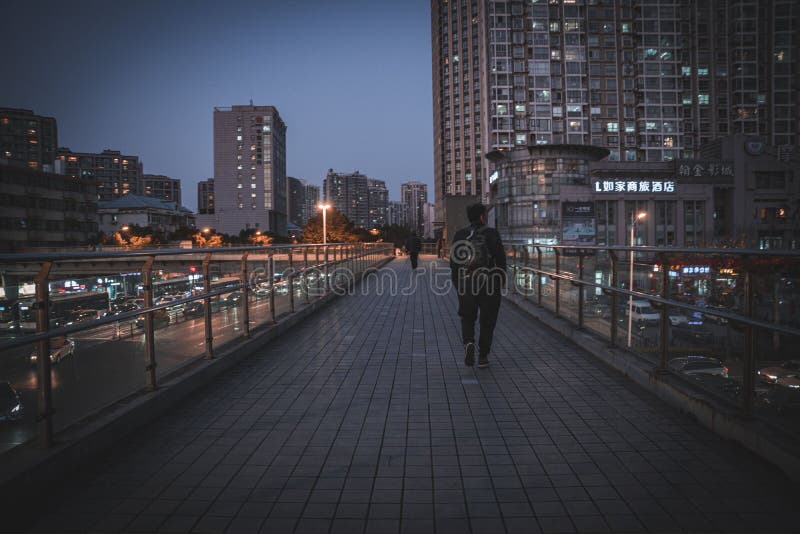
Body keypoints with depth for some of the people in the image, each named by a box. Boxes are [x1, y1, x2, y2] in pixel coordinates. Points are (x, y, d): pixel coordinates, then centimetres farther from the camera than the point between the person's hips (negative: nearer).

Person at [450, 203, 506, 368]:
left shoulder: (460, 235, 1)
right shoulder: (492, 234, -6)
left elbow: (453, 261, 3)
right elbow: (501, 259, -6)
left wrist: (457, 283, 12)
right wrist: (502, 280, 5)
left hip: (466, 283, 2)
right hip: (490, 284, -1)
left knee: (467, 318, 15)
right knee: (487, 320, 10)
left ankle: (468, 343, -11)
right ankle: (483, 356, 11)